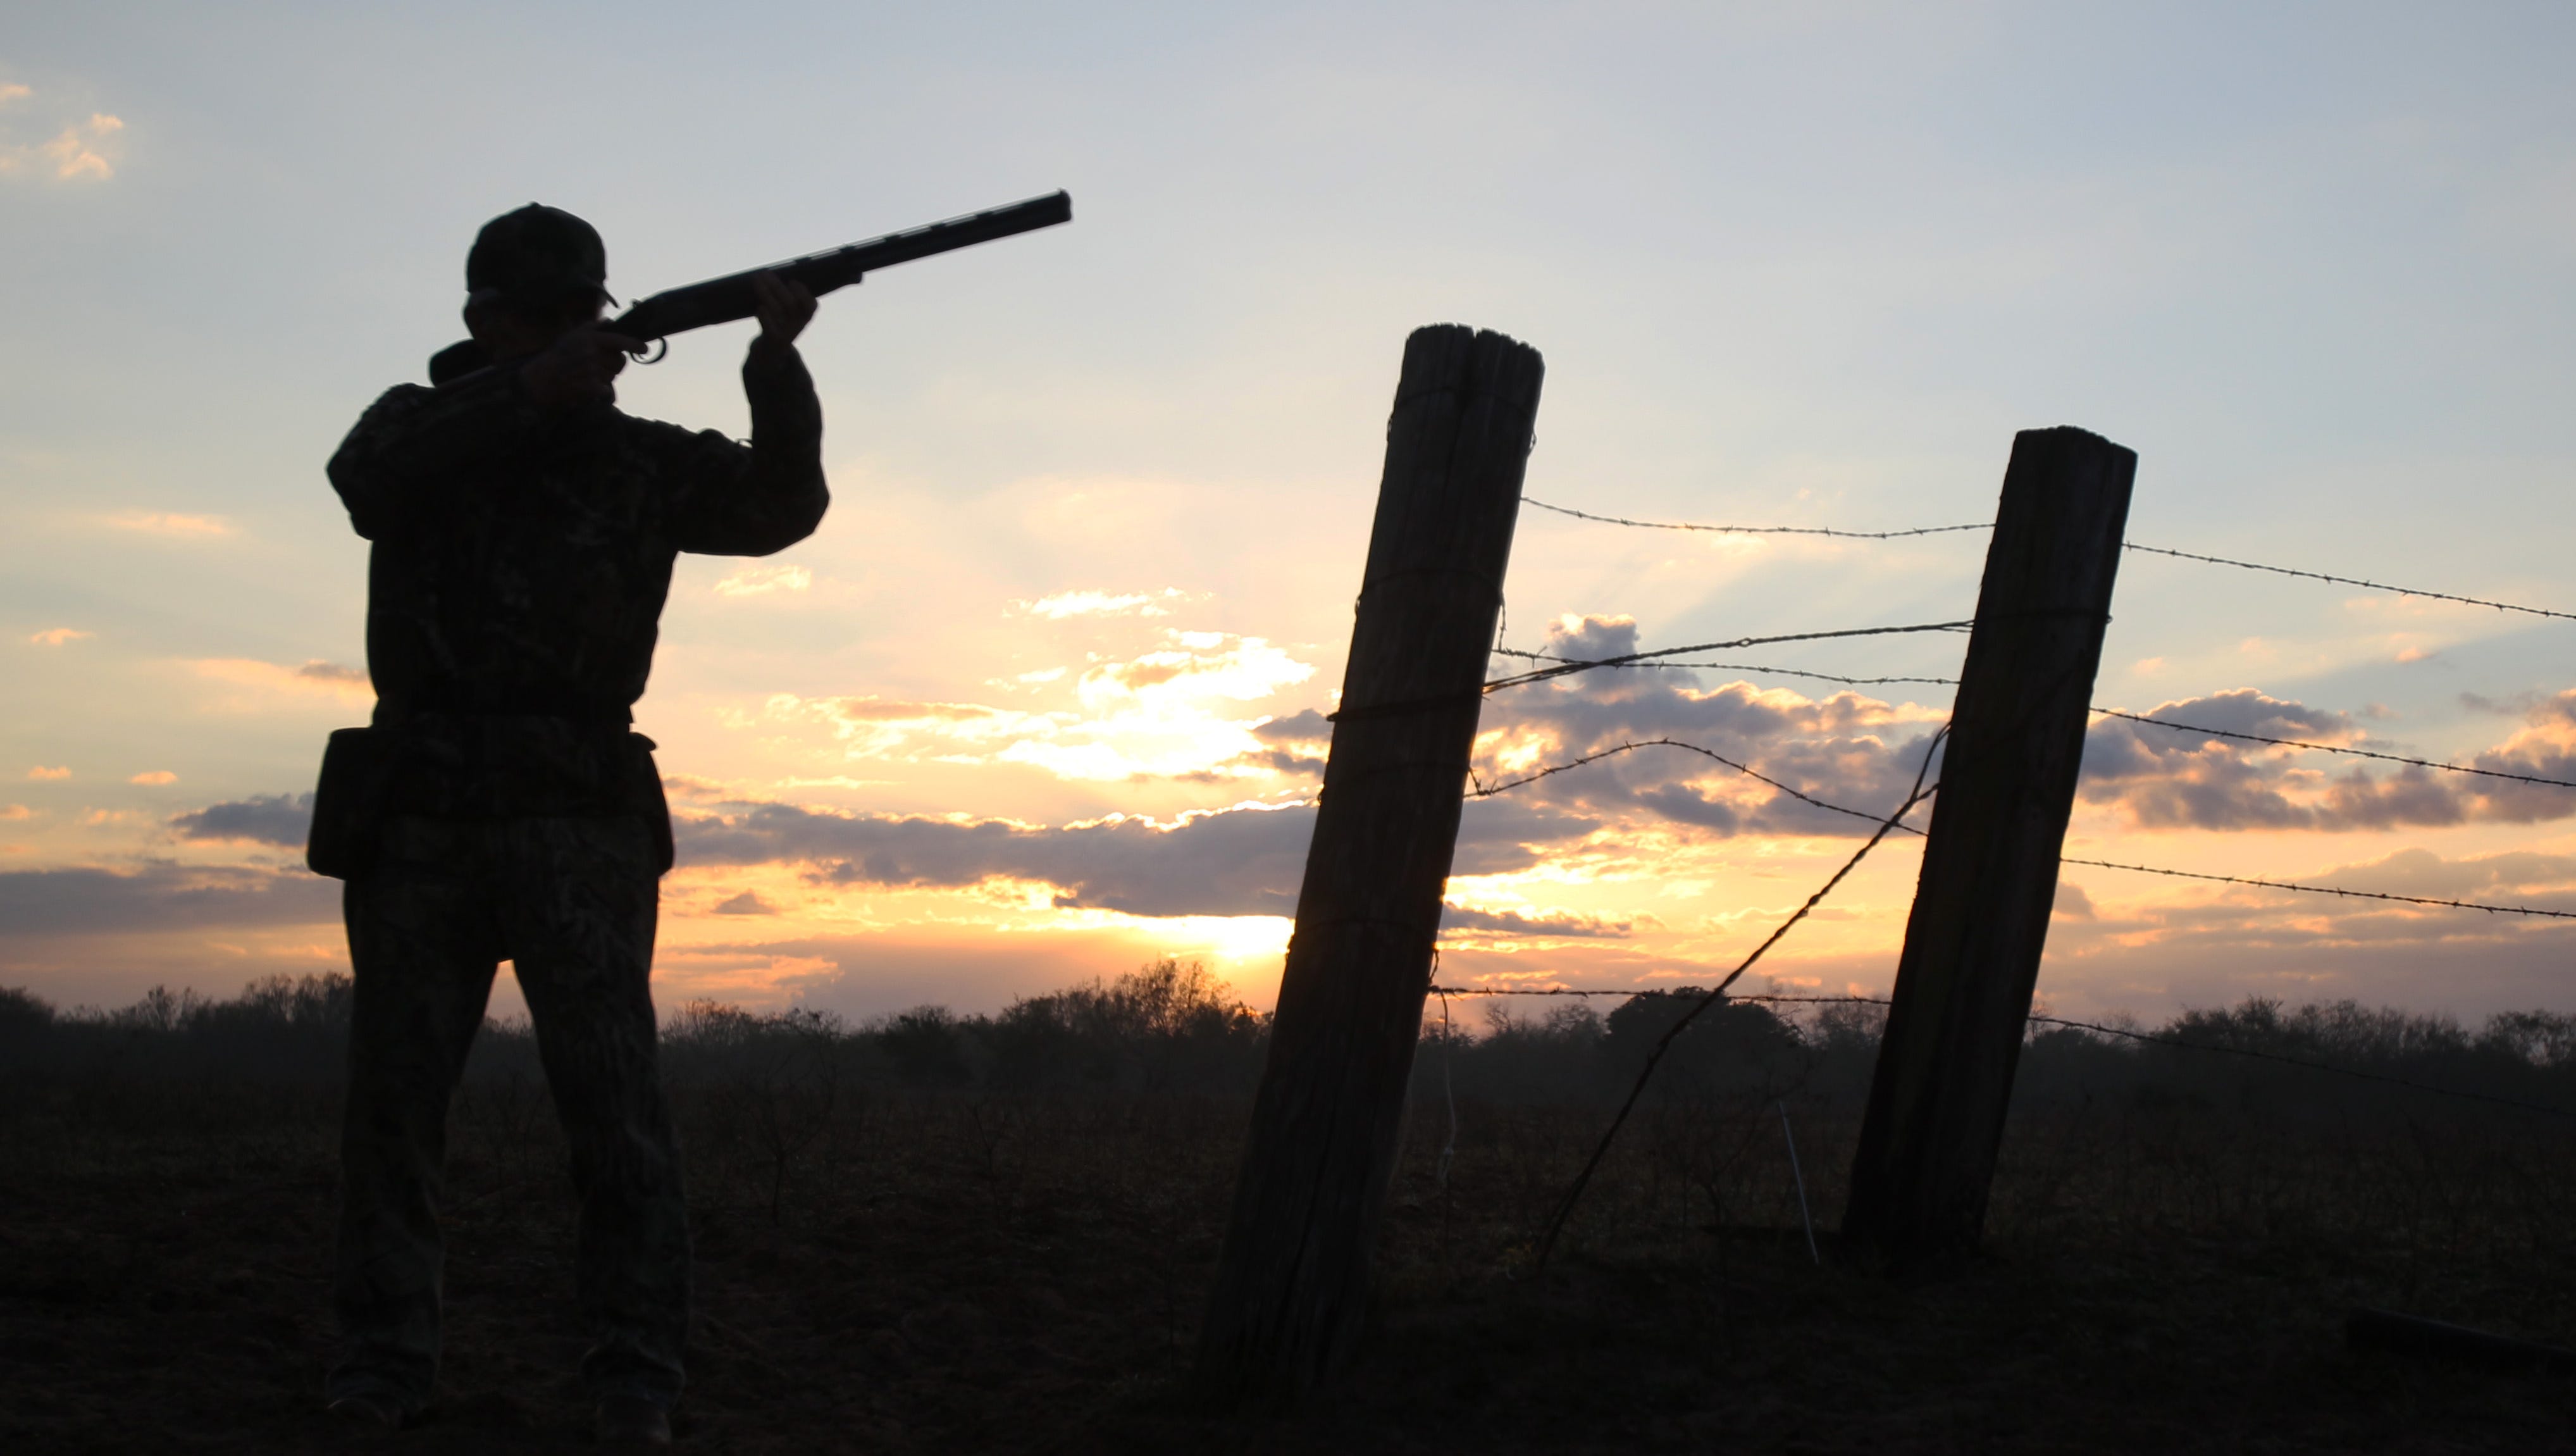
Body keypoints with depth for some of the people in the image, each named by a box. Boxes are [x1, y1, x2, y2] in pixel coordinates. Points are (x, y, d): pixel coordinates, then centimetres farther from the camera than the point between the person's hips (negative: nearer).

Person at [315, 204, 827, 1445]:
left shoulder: (643, 459, 11)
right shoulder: (425, 421, 12)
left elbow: (782, 505, -1)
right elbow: (367, 474, -10)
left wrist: (776, 358, -15)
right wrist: (532, 389, -18)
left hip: (575, 815, -1)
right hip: (419, 815, 2)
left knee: (611, 1087, -9)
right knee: (394, 1092, 4)